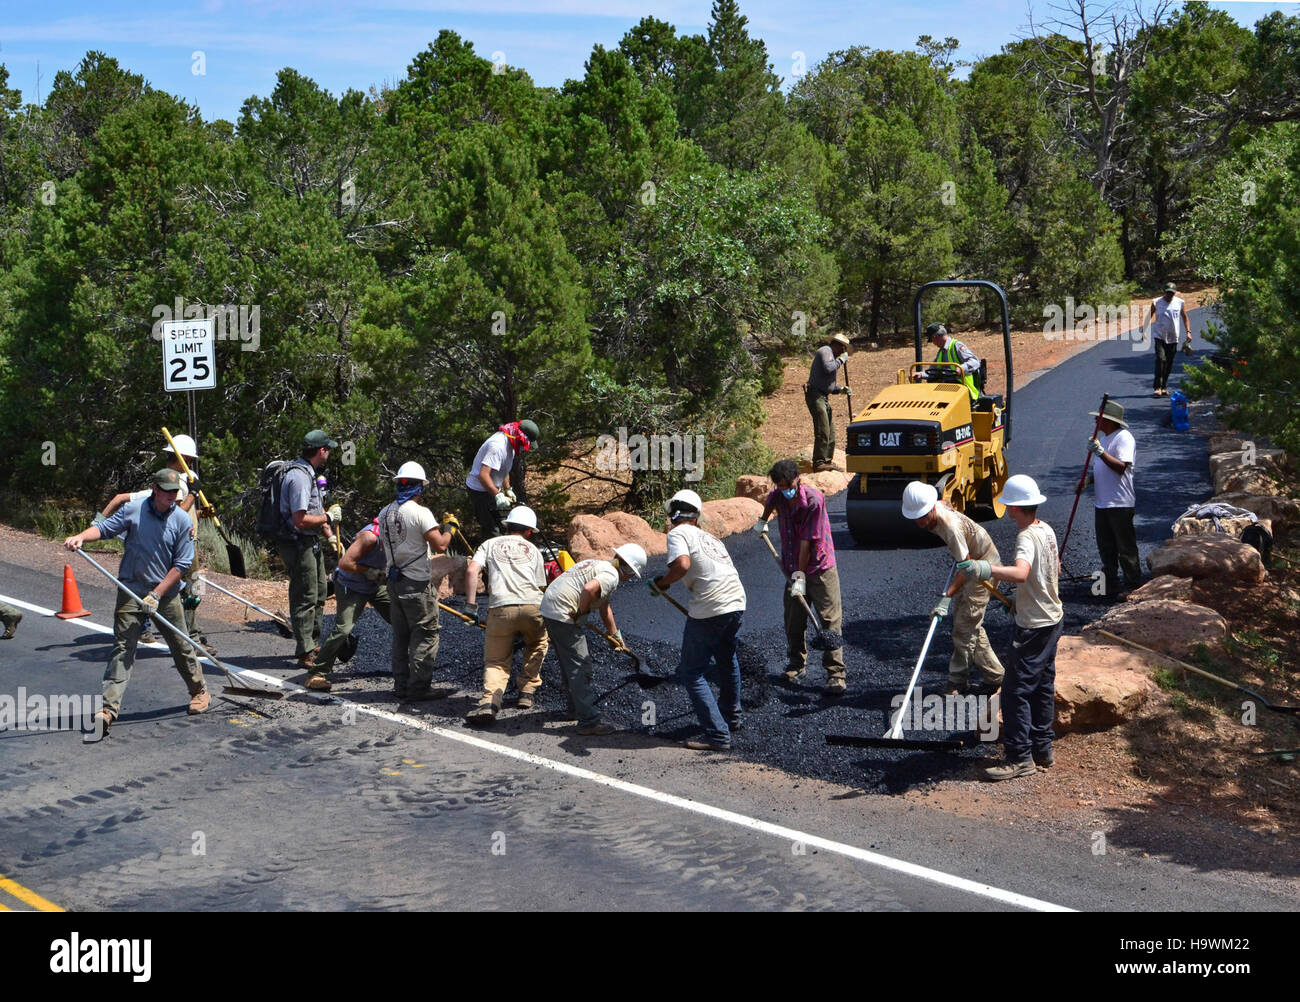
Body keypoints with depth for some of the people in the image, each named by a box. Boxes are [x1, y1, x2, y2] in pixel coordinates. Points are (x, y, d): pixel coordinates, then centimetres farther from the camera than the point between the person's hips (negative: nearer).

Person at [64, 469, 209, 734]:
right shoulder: (133, 510, -2)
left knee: (182, 647, 11)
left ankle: (199, 691, 35)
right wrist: (81, 537, -23)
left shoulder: (182, 520, -3)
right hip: (131, 592, -1)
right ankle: (108, 709, -15)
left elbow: (182, 564, -5)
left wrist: (157, 594, -11)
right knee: (123, 649, -9)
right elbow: (105, 528, 0)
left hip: (166, 593, 1)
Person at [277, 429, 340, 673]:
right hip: (298, 545, -11)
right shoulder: (299, 477, -22)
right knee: (305, 598, -5)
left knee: (318, 595, 19)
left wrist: (330, 535, 11)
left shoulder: (309, 473, 12)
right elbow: (301, 520, -27)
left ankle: (313, 644, 31)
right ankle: (306, 653, 0)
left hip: (311, 544, 11)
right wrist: (328, 518, -14)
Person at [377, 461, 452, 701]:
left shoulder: (384, 514, 7)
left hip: (394, 581, 7)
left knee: (401, 635, 15)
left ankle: (401, 685, 20)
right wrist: (450, 530, -1)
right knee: (425, 635, 0)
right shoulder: (420, 512, -15)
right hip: (418, 584, -7)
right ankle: (419, 687, 0)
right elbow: (439, 546, -18)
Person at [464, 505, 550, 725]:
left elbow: (471, 571, 4)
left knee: (496, 662, 8)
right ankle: (527, 692, 25)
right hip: (532, 606, 1)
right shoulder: (533, 550, 24)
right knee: (538, 643, 31)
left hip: (500, 607, -1)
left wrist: (470, 604, 5)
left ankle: (490, 702, -18)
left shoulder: (490, 544, 20)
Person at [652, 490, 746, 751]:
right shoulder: (708, 537, 22)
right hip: (737, 604, 8)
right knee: (727, 661, 30)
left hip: (710, 609, -8)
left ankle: (718, 735, -3)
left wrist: (662, 583, -4)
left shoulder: (678, 533, -2)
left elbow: (682, 564, -22)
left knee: (692, 673, 3)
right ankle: (731, 719, 47)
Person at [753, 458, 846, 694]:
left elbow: (808, 541, -20)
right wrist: (762, 521, 44)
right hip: (794, 569, 6)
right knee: (794, 622, 10)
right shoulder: (777, 496, -1)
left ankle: (836, 674, -10)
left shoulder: (814, 500, -20)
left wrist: (801, 574, -19)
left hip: (820, 568, -6)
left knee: (830, 620, -9)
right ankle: (797, 666, 28)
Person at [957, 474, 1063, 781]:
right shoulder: (1047, 530, 7)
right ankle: (1042, 750, 24)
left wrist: (986, 569, -58)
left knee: (1016, 689, -6)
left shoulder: (1026, 538, -23)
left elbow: (1021, 572, -43)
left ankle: (1020, 758, -5)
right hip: (1053, 617, 10)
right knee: (1043, 685, 16)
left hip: (1034, 626, -10)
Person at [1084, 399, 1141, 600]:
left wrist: (1100, 452, -33)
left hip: (1120, 504, -10)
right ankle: (1110, 587, 21)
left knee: (1126, 547, -2)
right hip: (1102, 501, 10)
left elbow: (1121, 467, -26)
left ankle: (1133, 587, 6)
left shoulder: (1123, 438, -14)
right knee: (1106, 547, 13)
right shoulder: (1103, 436, 17)